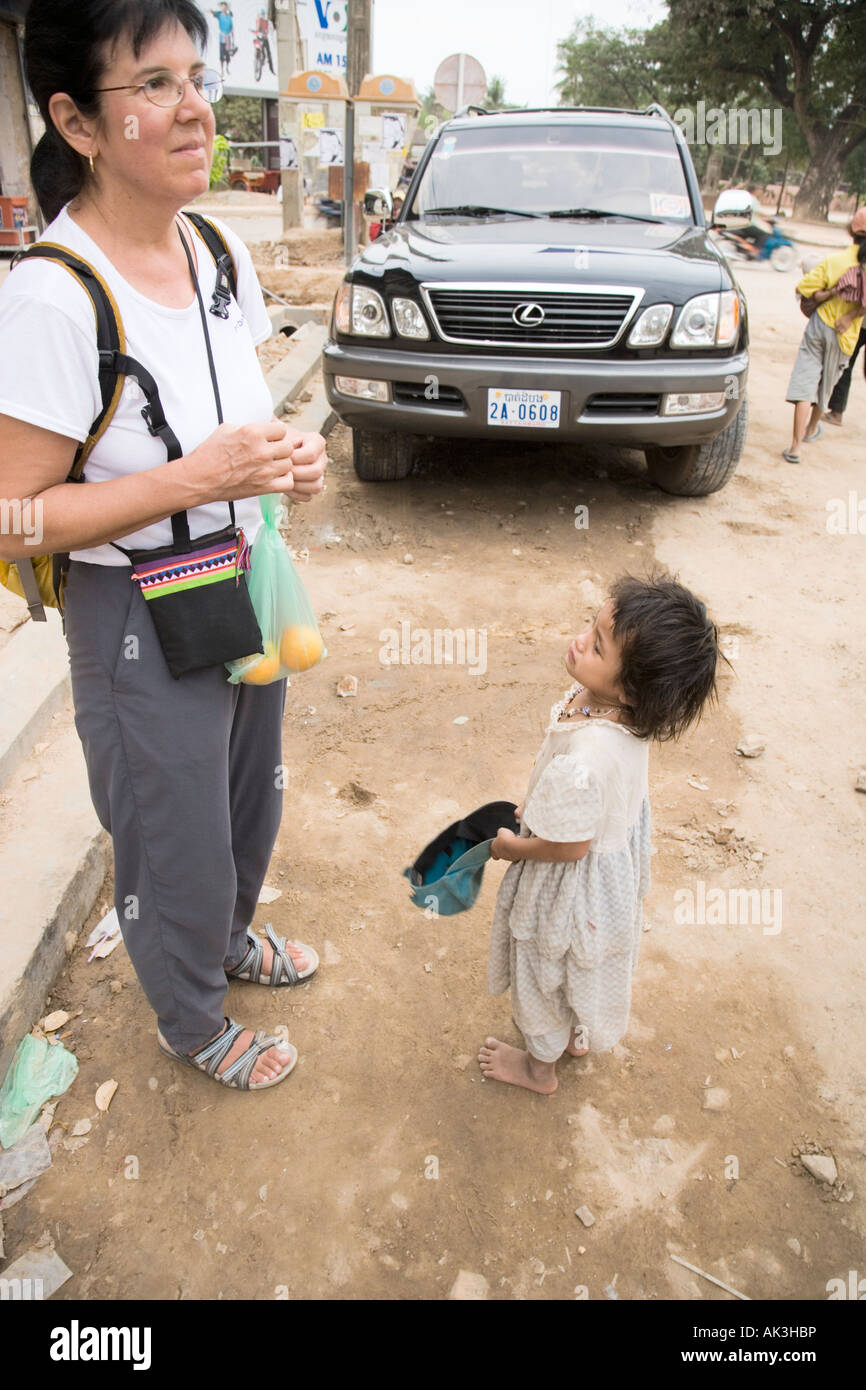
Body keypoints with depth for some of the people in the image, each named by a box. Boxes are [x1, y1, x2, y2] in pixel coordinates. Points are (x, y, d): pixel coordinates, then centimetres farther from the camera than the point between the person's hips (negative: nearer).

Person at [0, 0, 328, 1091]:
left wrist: (286, 453, -8)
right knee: (175, 841, 13)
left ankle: (231, 937, 57)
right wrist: (194, 478, -29)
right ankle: (192, 1025, 43)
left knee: (249, 795, 25)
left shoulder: (221, 253, 0)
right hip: (142, 624, -7)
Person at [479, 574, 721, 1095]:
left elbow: (569, 846, -28)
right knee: (586, 961, 33)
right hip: (618, 856, 7)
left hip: (573, 884, -7)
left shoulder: (582, 763, -46)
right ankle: (578, 1033, 63)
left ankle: (540, 1067, 52)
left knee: (545, 970, 23)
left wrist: (511, 846, -11)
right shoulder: (630, 710, -20)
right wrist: (539, 807, 10)